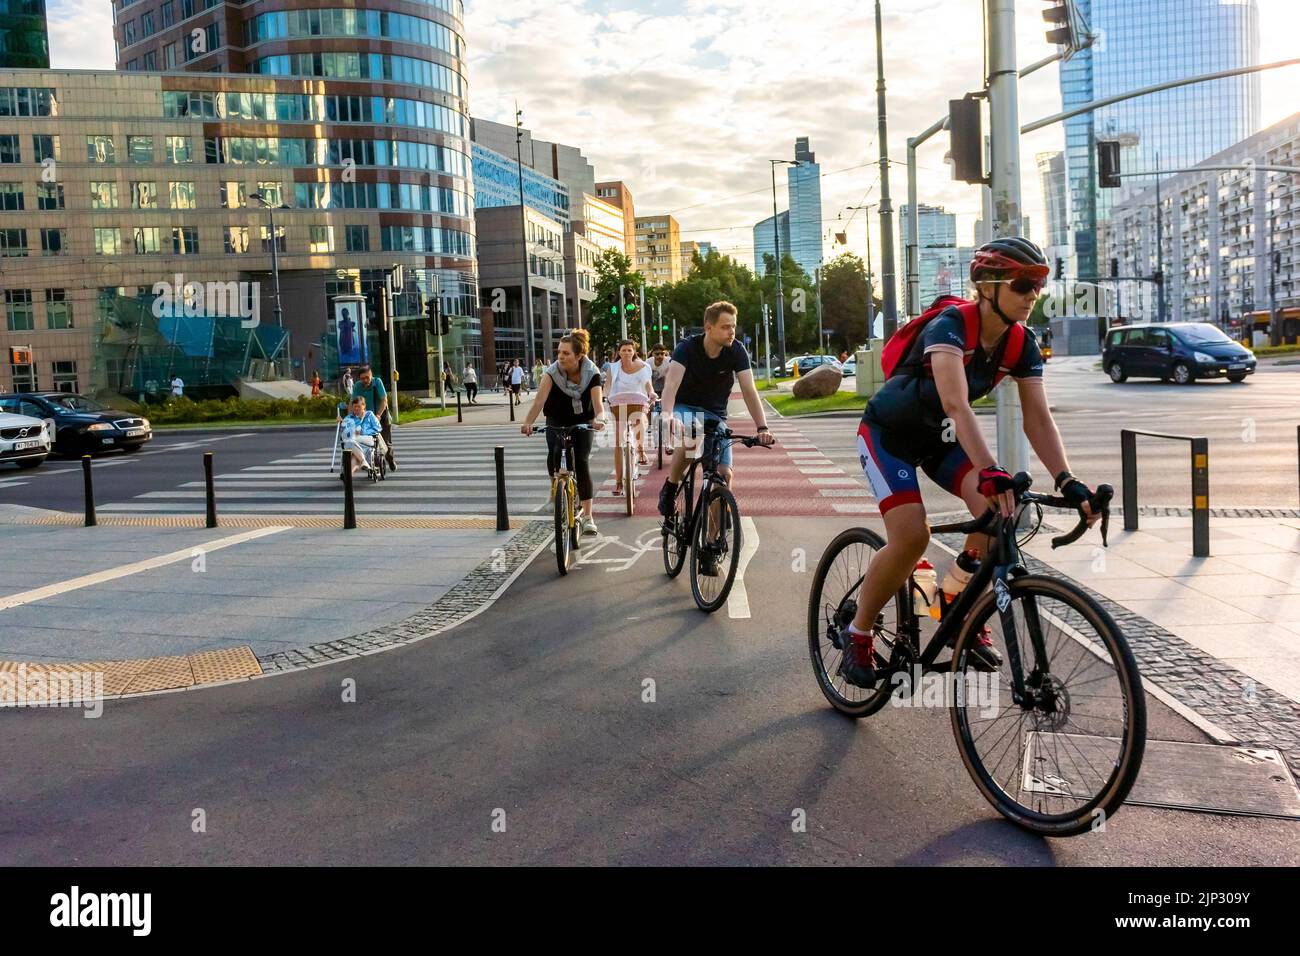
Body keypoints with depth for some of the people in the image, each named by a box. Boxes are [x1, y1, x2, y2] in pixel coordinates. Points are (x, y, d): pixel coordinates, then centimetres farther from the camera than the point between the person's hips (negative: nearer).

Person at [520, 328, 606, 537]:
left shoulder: (592, 373, -22)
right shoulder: (552, 373, -23)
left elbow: (597, 402, -34)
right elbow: (539, 401, -34)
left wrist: (599, 419, -56)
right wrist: (527, 422, -51)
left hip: (582, 421, 0)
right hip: (556, 421, 1)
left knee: (581, 462, -11)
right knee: (555, 453, -25)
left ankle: (588, 516, -6)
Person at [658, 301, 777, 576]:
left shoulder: (736, 351, -13)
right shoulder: (687, 348, -20)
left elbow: (749, 390, -20)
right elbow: (671, 382, -34)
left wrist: (762, 427, -33)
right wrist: (668, 415, -54)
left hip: (714, 414, 3)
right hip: (685, 408, -3)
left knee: (724, 474, -12)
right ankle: (669, 490, -10)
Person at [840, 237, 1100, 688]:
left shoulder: (1021, 344, -10)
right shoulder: (950, 326, -30)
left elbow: (1038, 418, -15)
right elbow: (956, 404, -45)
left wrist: (1068, 482, -30)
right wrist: (990, 472, -58)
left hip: (938, 437, 6)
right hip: (888, 433, -6)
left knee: (999, 509, -19)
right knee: (911, 537, -23)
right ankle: (859, 634, -1)